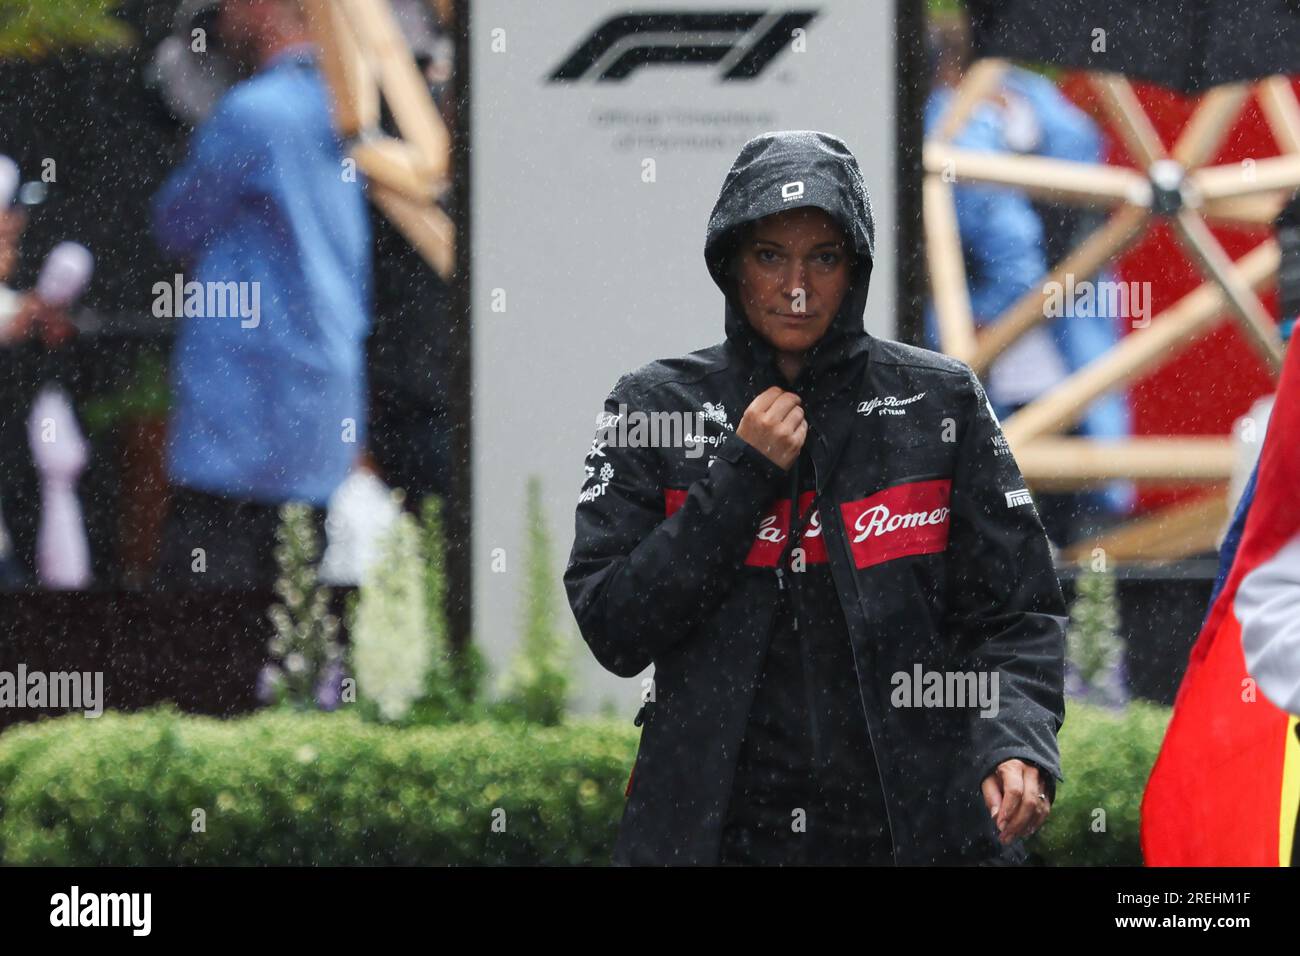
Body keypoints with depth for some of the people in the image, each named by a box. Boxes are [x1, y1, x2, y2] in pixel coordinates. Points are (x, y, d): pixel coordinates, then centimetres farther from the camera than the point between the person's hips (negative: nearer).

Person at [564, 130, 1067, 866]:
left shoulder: (938, 402, 2)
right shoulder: (655, 407, 2)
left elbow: (1016, 612, 0)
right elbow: (613, 632, -5)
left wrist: (1017, 741, -18)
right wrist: (741, 477, -11)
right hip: (717, 831, 0)